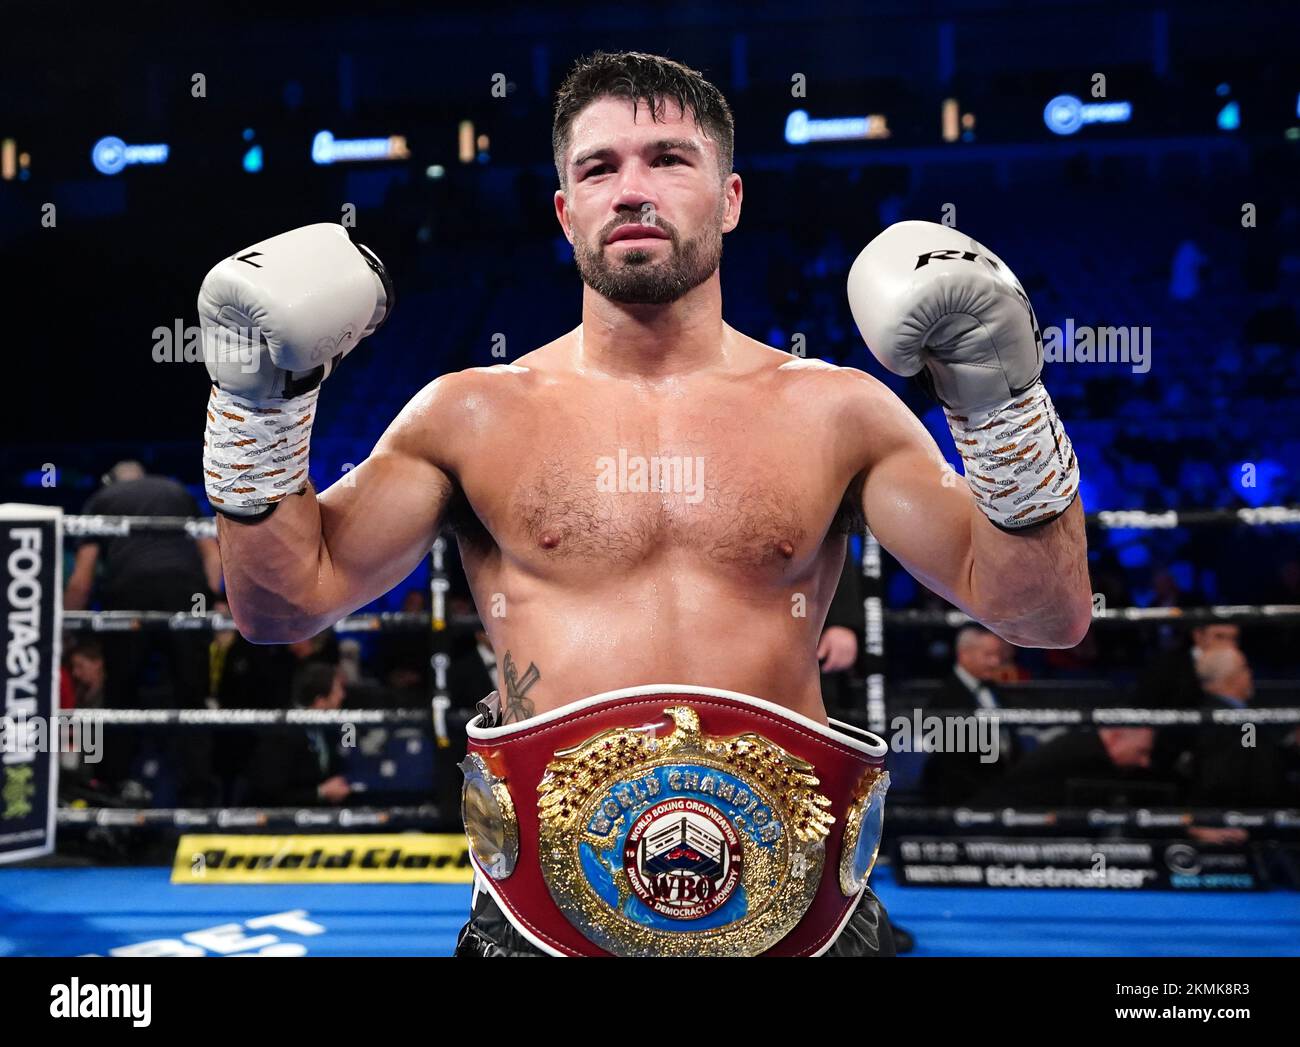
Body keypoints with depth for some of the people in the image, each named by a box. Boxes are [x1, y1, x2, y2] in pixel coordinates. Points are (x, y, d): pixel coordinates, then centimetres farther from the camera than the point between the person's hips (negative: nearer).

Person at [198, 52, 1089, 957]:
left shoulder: (834, 413, 3)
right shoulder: (475, 416, 3)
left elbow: (1046, 615, 1)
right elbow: (284, 603, 3)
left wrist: (1002, 400, -10)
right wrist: (262, 400, -6)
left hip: (799, 910, 1)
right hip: (545, 910, 0)